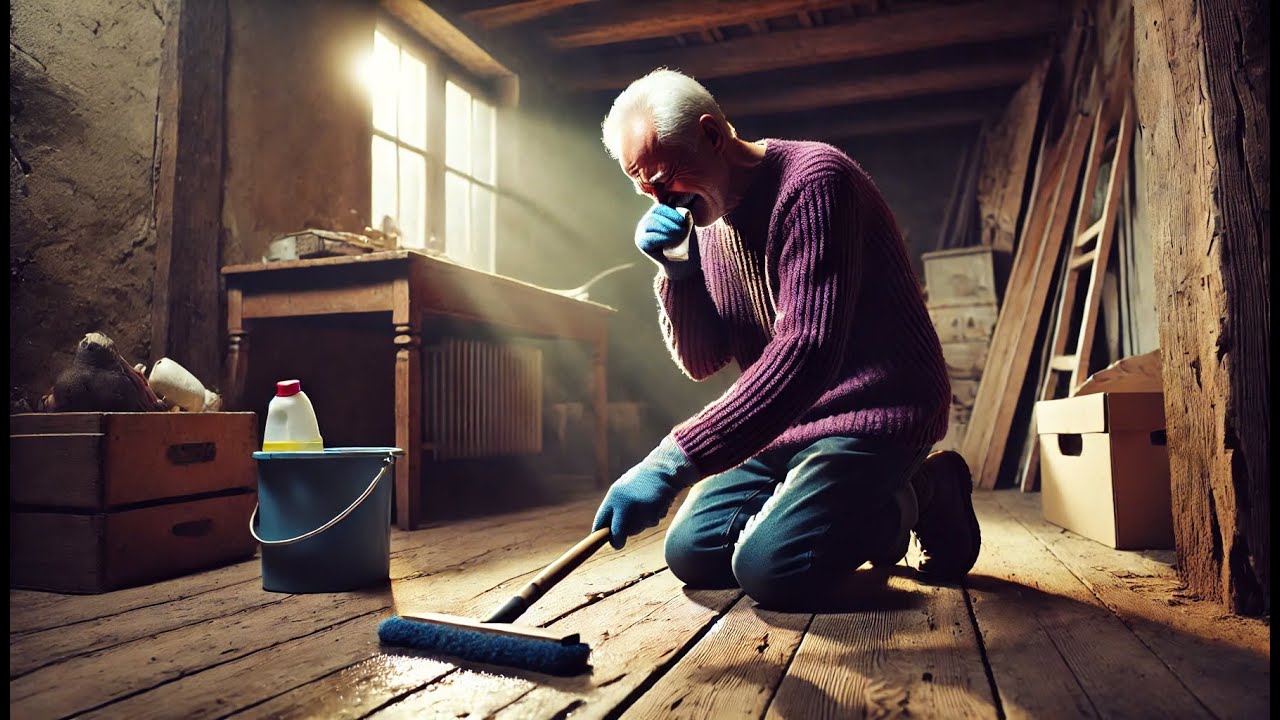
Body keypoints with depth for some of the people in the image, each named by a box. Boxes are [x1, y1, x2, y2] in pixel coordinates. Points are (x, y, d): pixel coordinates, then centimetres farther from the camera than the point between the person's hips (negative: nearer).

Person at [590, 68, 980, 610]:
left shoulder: (813, 179, -20)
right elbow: (702, 363, 6)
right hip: (787, 423, 8)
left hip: (877, 411, -8)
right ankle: (869, 513, 17)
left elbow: (807, 351, -32)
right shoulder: (706, 223, 6)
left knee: (770, 568, -23)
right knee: (691, 554, -1)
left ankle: (923, 496, 5)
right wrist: (677, 271, -13)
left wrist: (675, 461, -38)